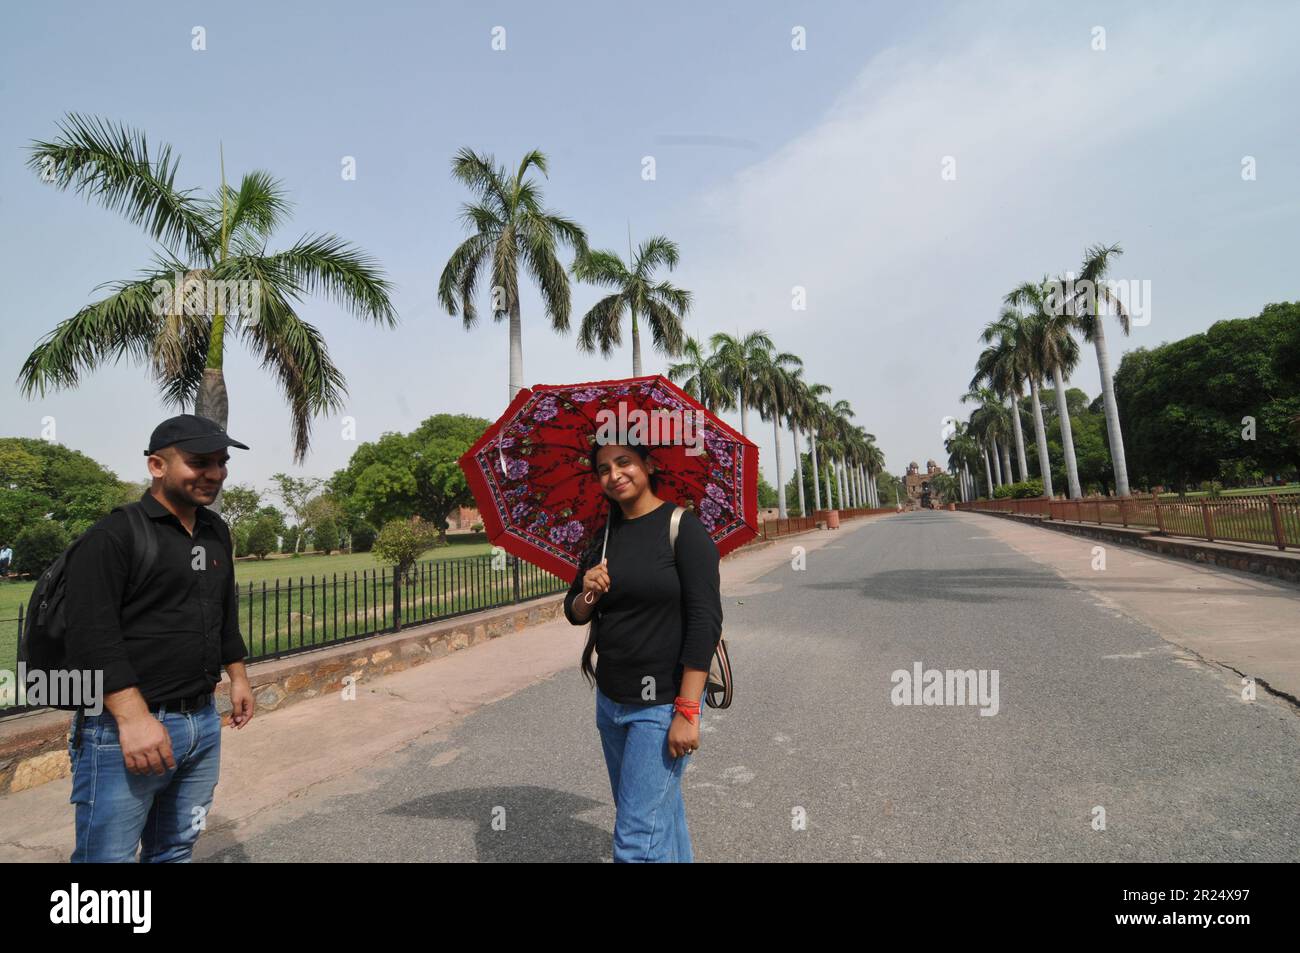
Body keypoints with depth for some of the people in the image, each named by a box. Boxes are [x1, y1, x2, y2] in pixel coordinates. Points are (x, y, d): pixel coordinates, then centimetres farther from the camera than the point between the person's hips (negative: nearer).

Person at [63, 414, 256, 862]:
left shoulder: (216, 532, 10)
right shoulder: (114, 534, -12)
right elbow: (91, 635, -19)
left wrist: (237, 676, 20)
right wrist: (133, 718, -23)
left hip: (204, 721, 7)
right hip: (125, 727, -6)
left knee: (175, 851, 18)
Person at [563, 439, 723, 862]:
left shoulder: (683, 528, -12)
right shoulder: (603, 537, 6)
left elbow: (705, 620, -16)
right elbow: (574, 614, 11)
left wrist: (686, 711, -18)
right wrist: (587, 593, -11)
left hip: (661, 705, -6)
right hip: (609, 700, 6)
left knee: (636, 839, -1)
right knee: (661, 813, 19)